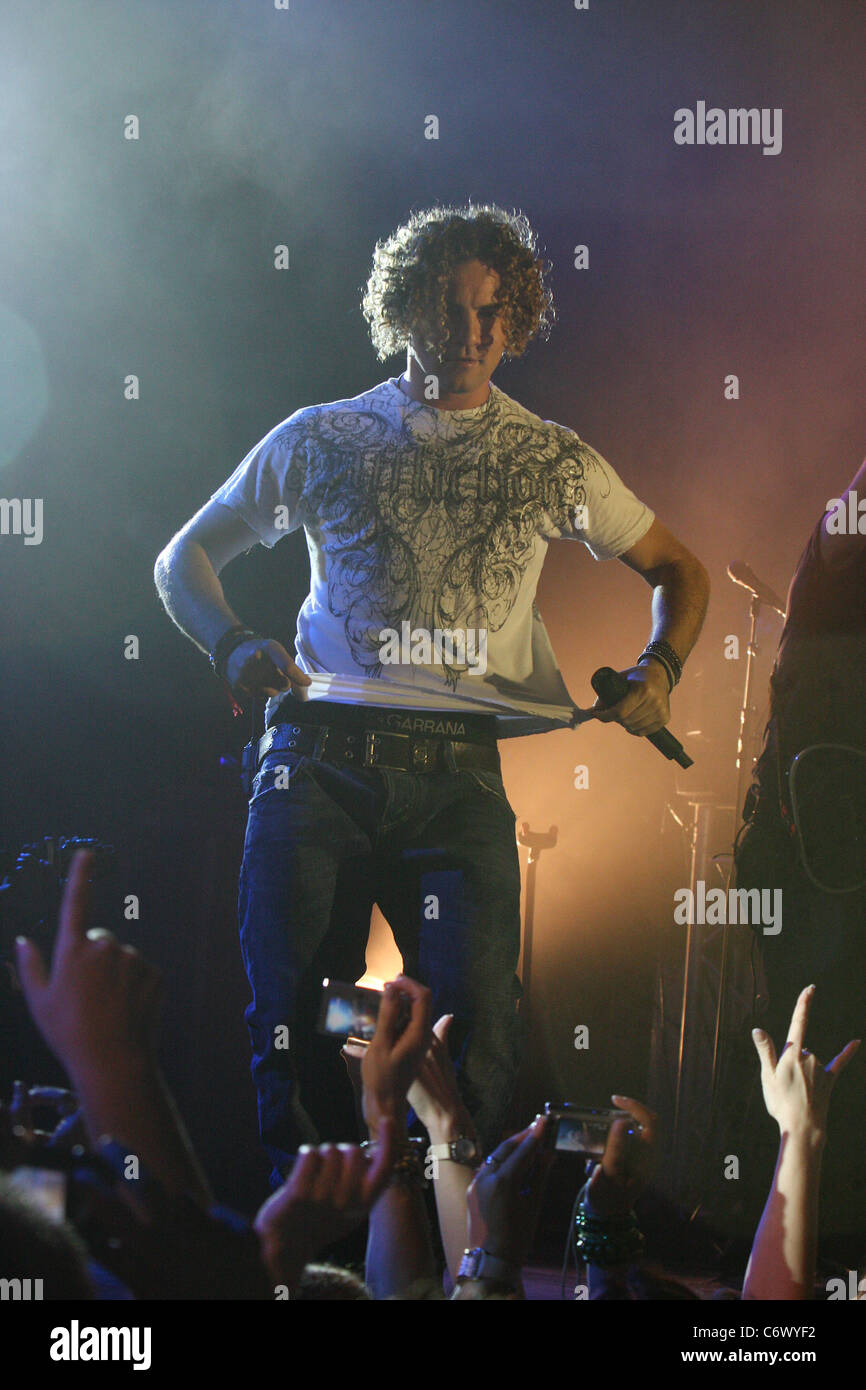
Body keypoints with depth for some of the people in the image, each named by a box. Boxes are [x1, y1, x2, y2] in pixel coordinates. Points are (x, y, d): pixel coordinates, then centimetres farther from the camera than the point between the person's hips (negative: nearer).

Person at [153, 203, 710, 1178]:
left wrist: (658, 668, 3)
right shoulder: (321, 440, 11)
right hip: (319, 759, 0)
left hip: (457, 774, 0)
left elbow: (679, 569, 23)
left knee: (476, 1039, -10)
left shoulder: (554, 464, 13)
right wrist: (231, 646, -3)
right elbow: (184, 559, 18)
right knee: (284, 1022, -2)